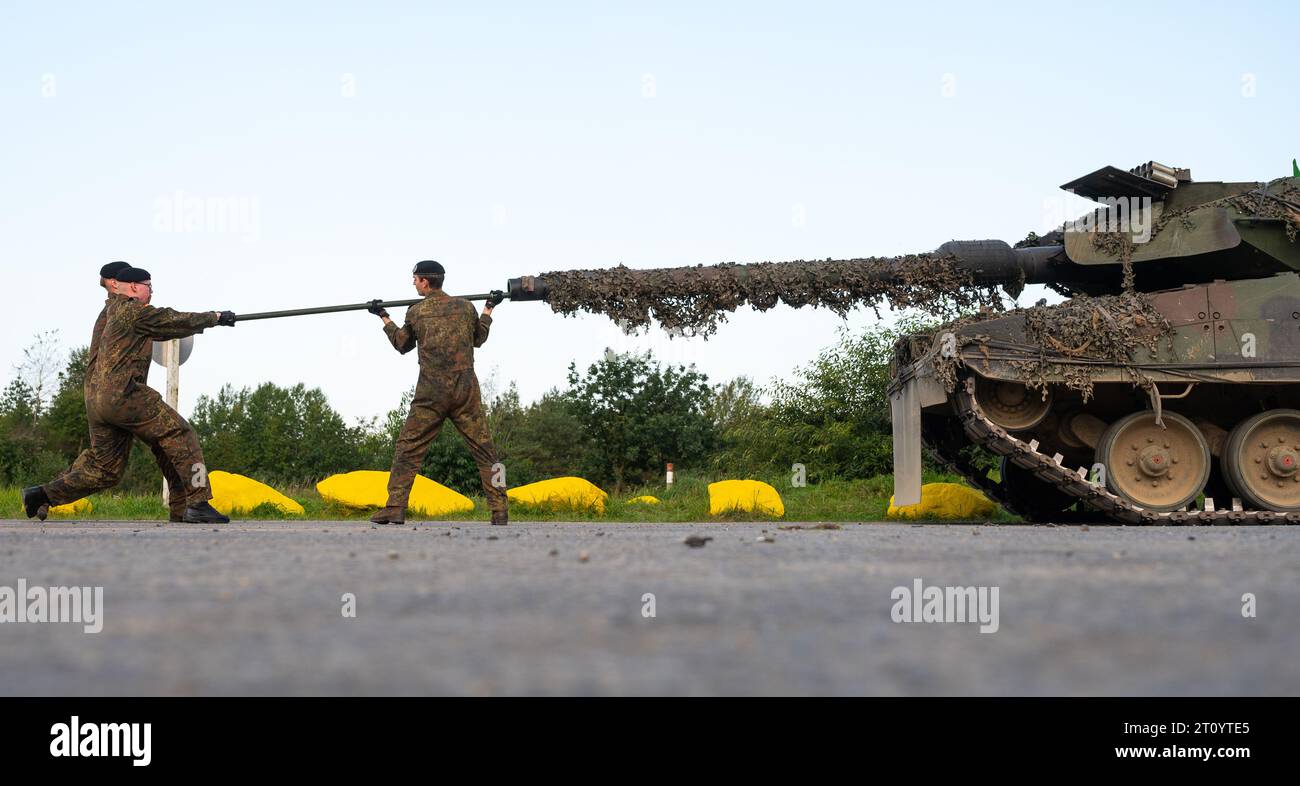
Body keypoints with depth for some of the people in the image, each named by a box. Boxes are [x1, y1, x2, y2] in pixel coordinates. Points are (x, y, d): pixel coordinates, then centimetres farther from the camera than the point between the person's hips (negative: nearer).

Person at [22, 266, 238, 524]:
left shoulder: (109, 313, 25)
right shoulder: (132, 310, -5)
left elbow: (161, 329, 31)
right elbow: (175, 321, -1)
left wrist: (196, 325, 29)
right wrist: (215, 317, 11)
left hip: (96, 400, 9)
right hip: (123, 394, -9)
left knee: (105, 467, 15)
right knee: (179, 436, -5)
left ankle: (42, 495, 12)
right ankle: (197, 504, -12)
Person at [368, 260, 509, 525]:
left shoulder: (416, 312, 1)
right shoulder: (465, 307, 5)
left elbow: (402, 345, 18)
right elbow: (479, 339, 23)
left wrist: (384, 318, 31)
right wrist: (489, 309, 36)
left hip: (431, 394, -1)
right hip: (466, 393, 1)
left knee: (408, 451, 6)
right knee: (484, 450, 4)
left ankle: (395, 508, 0)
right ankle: (499, 511, 0)